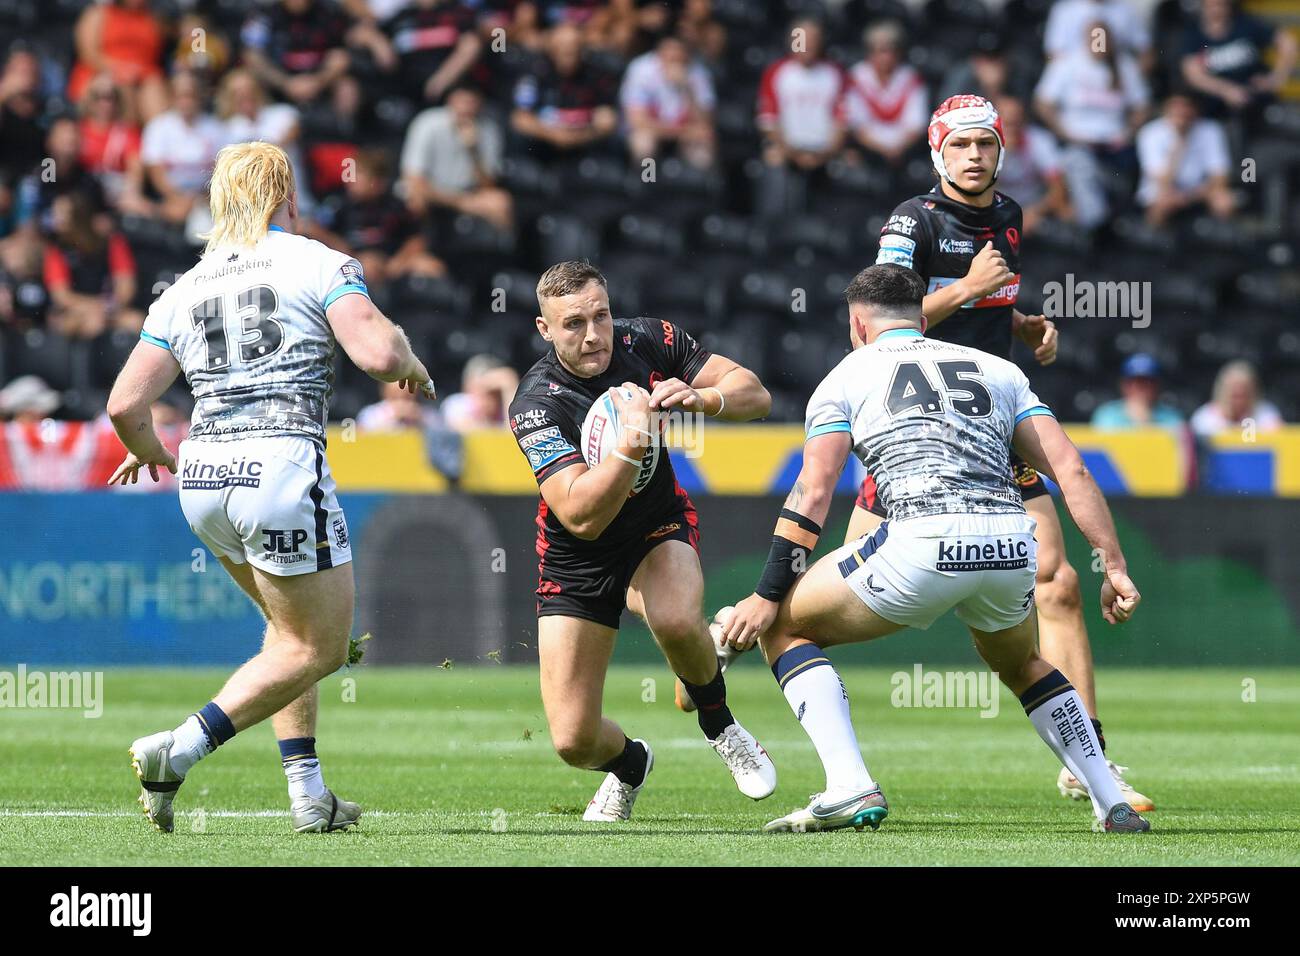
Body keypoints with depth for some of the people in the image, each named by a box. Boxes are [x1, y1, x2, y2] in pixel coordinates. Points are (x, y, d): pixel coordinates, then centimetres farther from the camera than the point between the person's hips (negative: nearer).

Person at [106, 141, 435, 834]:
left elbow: (126, 404, 8)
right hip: (282, 466, -6)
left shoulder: (183, 291, 12)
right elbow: (378, 355, -15)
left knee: (290, 626, 23)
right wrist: (410, 361, 8)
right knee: (318, 647, 5)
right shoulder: (320, 264, -1)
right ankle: (177, 752, -9)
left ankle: (307, 793, 16)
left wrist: (150, 454, 29)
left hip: (203, 478, 6)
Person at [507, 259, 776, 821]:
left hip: (659, 530, 1)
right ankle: (630, 764, 33)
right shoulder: (537, 405, -25)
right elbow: (581, 516, -34)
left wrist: (701, 397, -29)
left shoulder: (649, 342, -14)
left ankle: (719, 726, -5)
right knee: (574, 741, -6)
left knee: (676, 620, -36)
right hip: (577, 563, -1)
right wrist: (632, 441, -45)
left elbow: (755, 395, -8)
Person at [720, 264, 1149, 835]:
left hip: (925, 542, -4)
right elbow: (1072, 472, 16)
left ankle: (850, 789, -2)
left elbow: (812, 494, 6)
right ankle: (1114, 804, 25)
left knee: (784, 627, 16)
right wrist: (1115, 568, 15)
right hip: (1012, 545, 4)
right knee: (1019, 663, 36)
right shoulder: (997, 370, 26)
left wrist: (767, 597, 7)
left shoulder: (848, 375, 18)